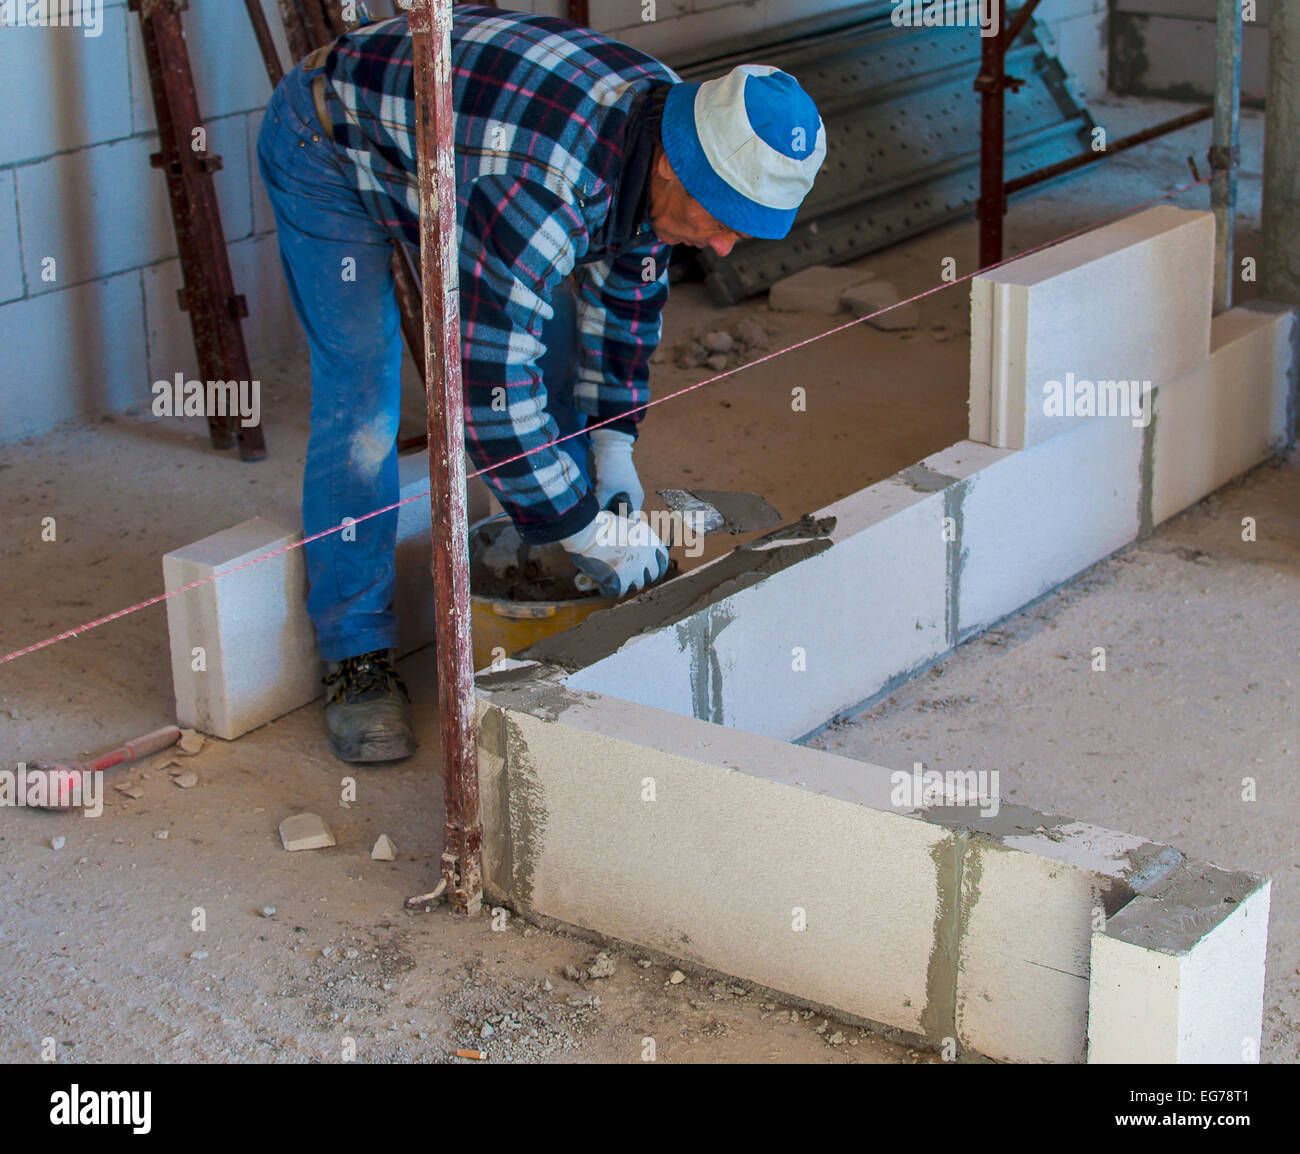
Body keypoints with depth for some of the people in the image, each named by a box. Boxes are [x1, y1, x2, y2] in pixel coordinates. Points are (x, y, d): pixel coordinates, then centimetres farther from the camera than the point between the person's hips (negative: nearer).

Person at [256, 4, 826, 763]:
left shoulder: (671, 121, -17)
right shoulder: (534, 190, -44)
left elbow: (627, 287, 1)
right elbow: (490, 388, -40)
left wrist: (614, 443, -1)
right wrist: (592, 532, -30)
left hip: (446, 133, 8)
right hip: (330, 150, -8)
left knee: (550, 351, 5)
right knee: (362, 397, -16)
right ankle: (358, 657, -6)